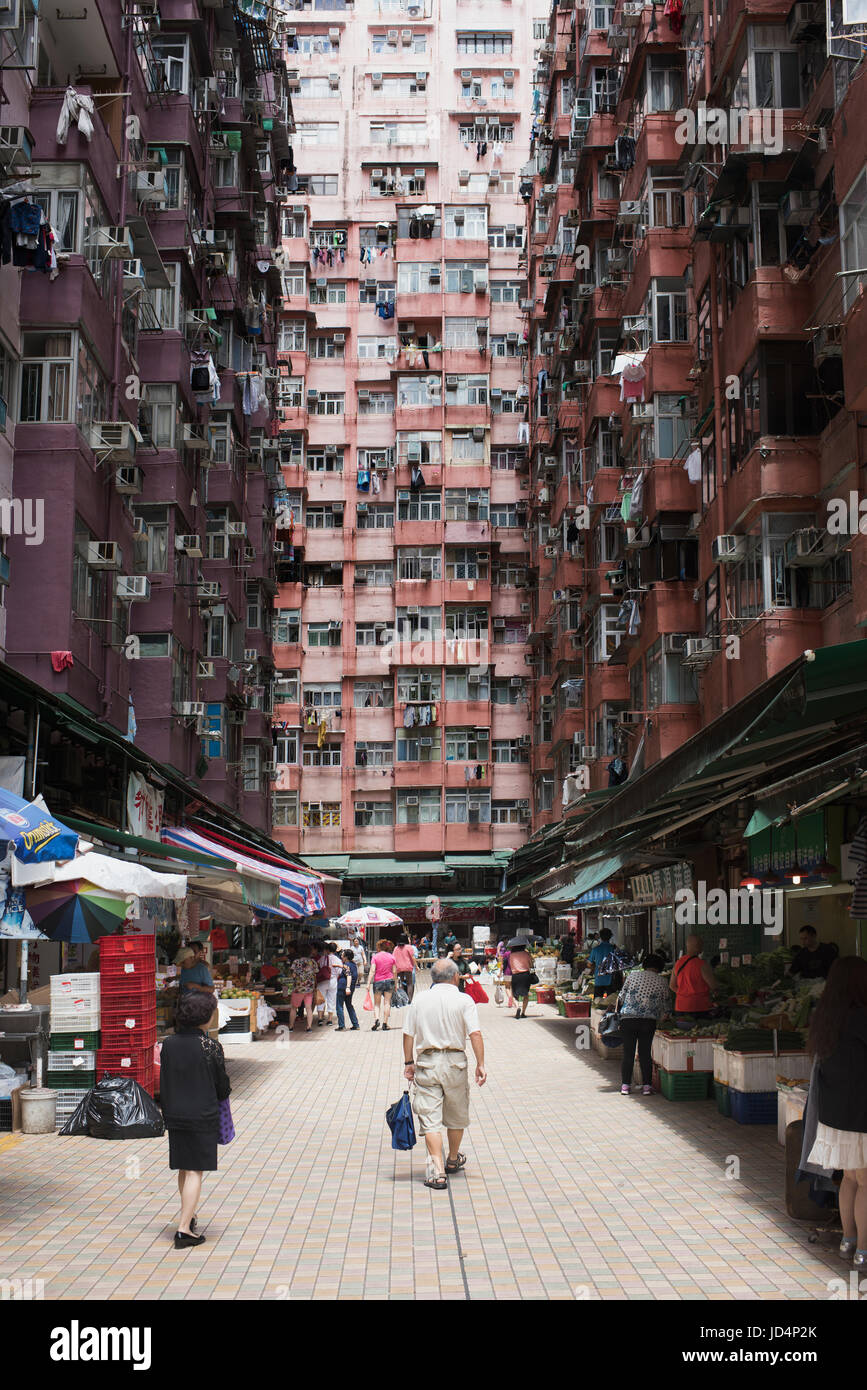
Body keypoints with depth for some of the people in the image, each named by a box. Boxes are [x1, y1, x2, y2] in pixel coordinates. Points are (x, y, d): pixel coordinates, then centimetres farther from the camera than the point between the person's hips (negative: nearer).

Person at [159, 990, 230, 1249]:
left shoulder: (169, 1044, -1)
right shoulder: (210, 1047, -14)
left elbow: (163, 1082, 6)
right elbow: (222, 1086, -5)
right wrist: (224, 1095, 17)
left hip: (175, 1116, 5)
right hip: (202, 1116, -5)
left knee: (183, 1169, 19)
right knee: (195, 1171, 0)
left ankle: (188, 1216, 35)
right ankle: (184, 1228, -5)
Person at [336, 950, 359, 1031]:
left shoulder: (346, 965, -14)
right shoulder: (353, 964, 10)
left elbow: (349, 976, -28)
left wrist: (348, 987, -37)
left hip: (343, 987, -8)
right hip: (352, 988, 8)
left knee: (339, 1006, -1)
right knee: (349, 1005, 19)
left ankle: (342, 1026, -5)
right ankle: (355, 1025, 15)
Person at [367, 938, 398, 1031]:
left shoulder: (375, 957, -3)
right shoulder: (391, 957, 5)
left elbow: (372, 971, -11)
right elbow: (394, 972, 5)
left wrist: (368, 983, -10)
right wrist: (395, 984, 13)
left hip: (378, 981, -2)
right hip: (389, 981, 2)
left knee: (377, 1003, 9)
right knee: (387, 1003, 5)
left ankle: (377, 1019, -14)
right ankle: (385, 1023, 3)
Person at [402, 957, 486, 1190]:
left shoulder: (419, 1000, 2)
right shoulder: (463, 1000, -5)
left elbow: (408, 1034, 4)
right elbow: (475, 1034, -12)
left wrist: (409, 1063, 14)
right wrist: (480, 1064, -7)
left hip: (426, 1063, 1)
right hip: (455, 1061, 0)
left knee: (430, 1119, 0)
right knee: (456, 1116, 20)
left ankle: (437, 1171, -10)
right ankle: (453, 1160, 38)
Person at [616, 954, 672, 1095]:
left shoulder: (632, 975, 9)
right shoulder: (662, 982, 8)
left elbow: (621, 997, 10)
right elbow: (666, 1007, 12)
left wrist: (619, 1012, 22)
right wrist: (662, 1017, 29)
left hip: (627, 1019, 0)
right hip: (649, 1020, 0)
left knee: (628, 1053, 6)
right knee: (645, 1053, 8)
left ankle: (625, 1085, 7)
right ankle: (646, 1085, 6)